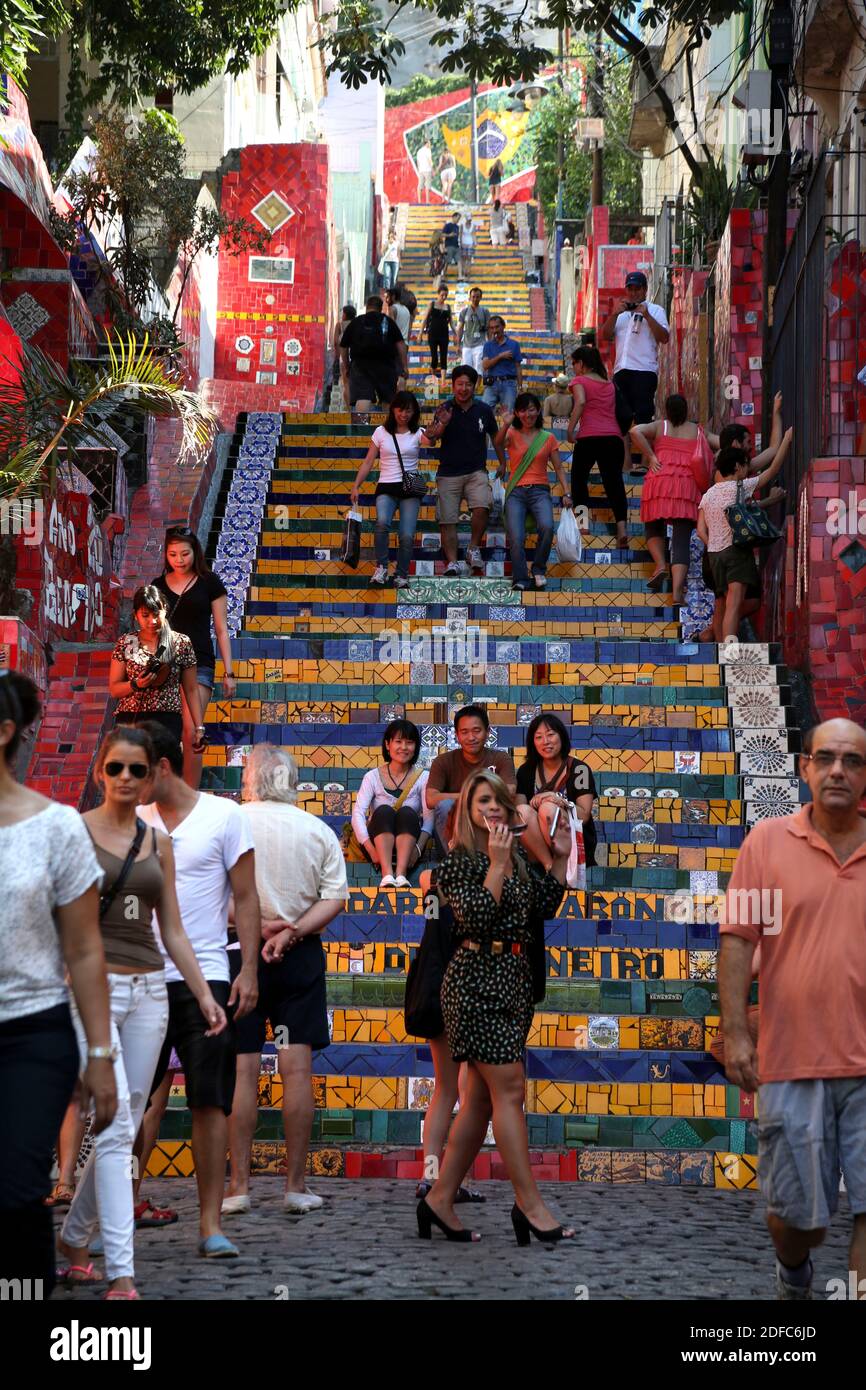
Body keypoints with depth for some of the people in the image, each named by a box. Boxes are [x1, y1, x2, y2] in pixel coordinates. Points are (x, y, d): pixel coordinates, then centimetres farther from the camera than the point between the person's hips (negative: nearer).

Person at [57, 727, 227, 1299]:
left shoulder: (158, 843, 13)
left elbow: (173, 930, 15)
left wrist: (203, 993, 7)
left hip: (149, 991, 5)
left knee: (124, 1131, 8)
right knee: (115, 1128, -13)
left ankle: (74, 1238, 28)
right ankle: (121, 1273, -15)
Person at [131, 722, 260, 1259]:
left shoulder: (223, 816, 0)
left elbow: (245, 898, 1)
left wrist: (249, 970, -7)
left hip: (204, 978, -3)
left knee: (211, 1102, -1)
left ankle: (211, 1224, 2)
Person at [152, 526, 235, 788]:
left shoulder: (209, 583, 4)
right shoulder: (158, 585, 11)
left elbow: (221, 630, 5)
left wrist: (228, 673, 1)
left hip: (198, 664, -3)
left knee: (190, 733, -14)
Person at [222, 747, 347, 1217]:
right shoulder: (318, 830, 3)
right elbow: (336, 897, -3)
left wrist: (255, 926, -6)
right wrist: (292, 932, -10)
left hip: (239, 951, -2)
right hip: (300, 957, 2)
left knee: (242, 1069, 2)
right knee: (296, 1067, 3)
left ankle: (239, 1186, 4)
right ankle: (296, 1186, 4)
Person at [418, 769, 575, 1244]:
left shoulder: (519, 856, 14)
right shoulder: (460, 861, -8)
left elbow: (543, 909, 14)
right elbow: (475, 919, -19)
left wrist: (559, 860, 8)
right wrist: (497, 865, -18)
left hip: (513, 978, 8)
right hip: (477, 978, -8)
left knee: (482, 1096, 9)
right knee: (510, 1087, -10)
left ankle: (440, 1199, 14)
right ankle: (529, 1204, -6)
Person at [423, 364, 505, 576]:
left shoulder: (483, 410, 5)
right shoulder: (445, 409, 1)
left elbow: (495, 438, 18)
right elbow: (431, 440, -7)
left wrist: (503, 464, 19)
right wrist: (442, 425, -26)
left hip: (476, 472, 0)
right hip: (448, 473, 0)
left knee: (482, 507, -24)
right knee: (448, 520, -4)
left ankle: (474, 549, -5)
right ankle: (452, 562, 1)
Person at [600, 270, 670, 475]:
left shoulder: (655, 310, 9)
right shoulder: (621, 312, 24)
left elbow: (664, 337, -4)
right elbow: (605, 335, 12)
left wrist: (647, 316, -12)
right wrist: (615, 314, -2)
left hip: (645, 370, -5)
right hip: (621, 370, 5)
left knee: (642, 415, -12)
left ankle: (640, 461, -16)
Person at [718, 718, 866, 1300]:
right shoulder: (768, 840, 1)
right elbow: (738, 939, -2)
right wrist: (736, 1032, -10)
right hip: (794, 1060, -1)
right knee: (800, 1213, 10)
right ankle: (793, 1275, 41)